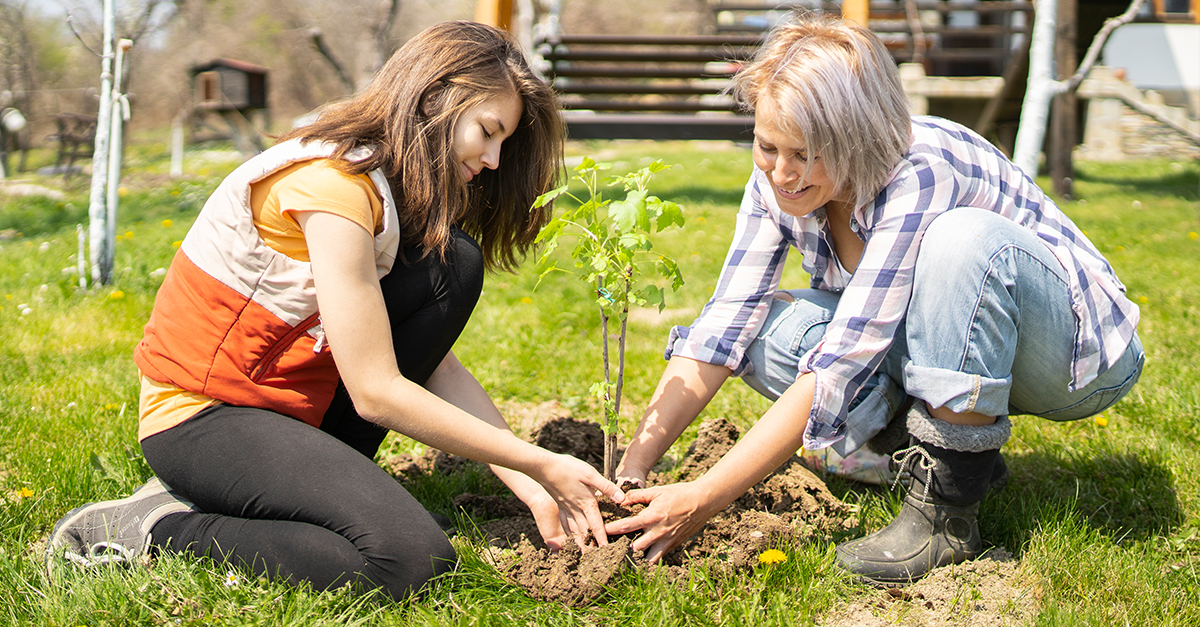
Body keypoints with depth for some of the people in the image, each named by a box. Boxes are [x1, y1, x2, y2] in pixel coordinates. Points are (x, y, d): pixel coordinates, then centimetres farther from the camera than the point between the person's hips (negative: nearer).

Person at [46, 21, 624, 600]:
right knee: (412, 558, -26)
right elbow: (376, 391, -23)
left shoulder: (396, 188, 7)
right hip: (202, 419, -9)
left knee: (455, 264, -5)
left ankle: (316, 477, 2)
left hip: (295, 402, 9)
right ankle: (161, 526, -8)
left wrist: (530, 486, -7)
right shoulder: (330, 182, -23)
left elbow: (435, 365, 1)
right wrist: (539, 466, -17)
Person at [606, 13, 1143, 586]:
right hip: (948, 342, 6)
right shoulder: (777, 181, -12)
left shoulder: (920, 174, -32)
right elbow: (723, 326, -13)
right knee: (768, 331, -17)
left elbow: (840, 368, -35)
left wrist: (701, 500, -35)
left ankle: (947, 507, -24)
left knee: (965, 237, -37)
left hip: (1080, 350, -5)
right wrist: (633, 466, -23)